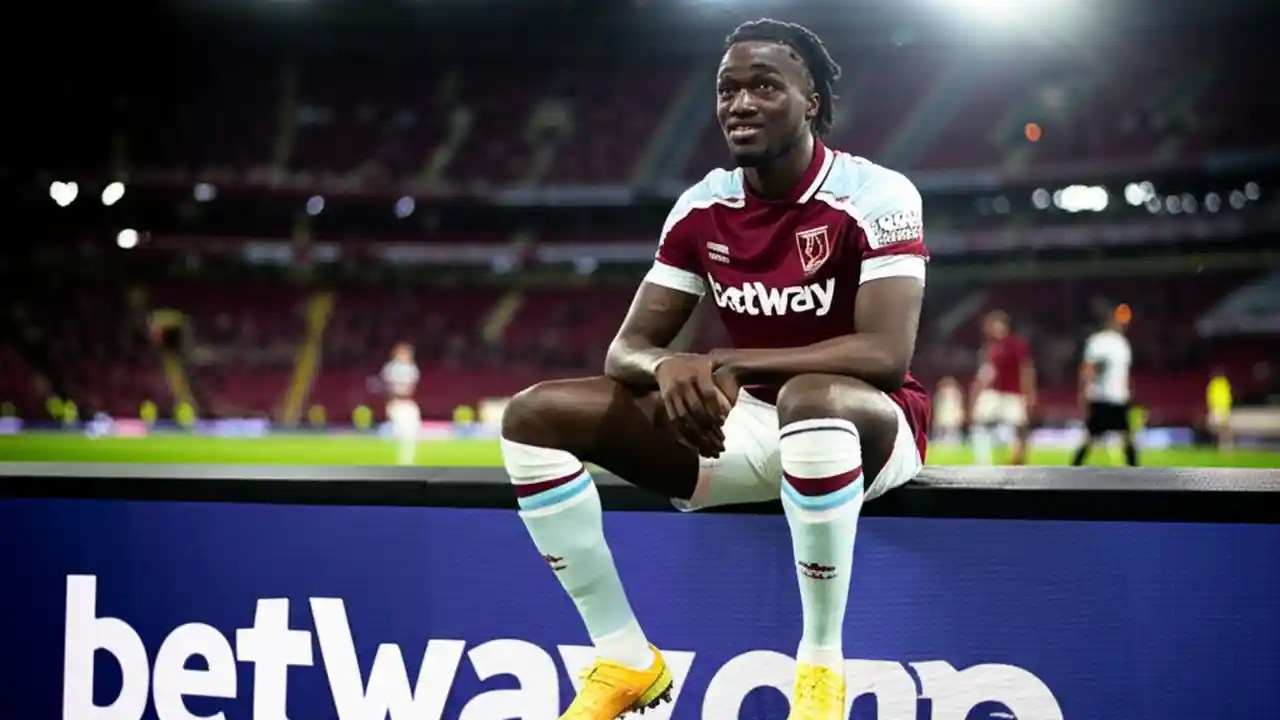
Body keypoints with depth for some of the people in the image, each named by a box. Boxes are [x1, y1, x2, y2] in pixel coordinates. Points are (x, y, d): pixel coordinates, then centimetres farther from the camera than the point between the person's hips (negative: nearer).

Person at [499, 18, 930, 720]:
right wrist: (670, 368, -27)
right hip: (749, 425, 6)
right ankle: (625, 659, -6)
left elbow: (886, 354, -26)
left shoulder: (875, 195, -15)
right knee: (535, 414, -9)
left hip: (866, 425, -5)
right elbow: (627, 348, -1)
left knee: (811, 398, -44)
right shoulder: (701, 208, 1)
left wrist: (729, 364, -31)